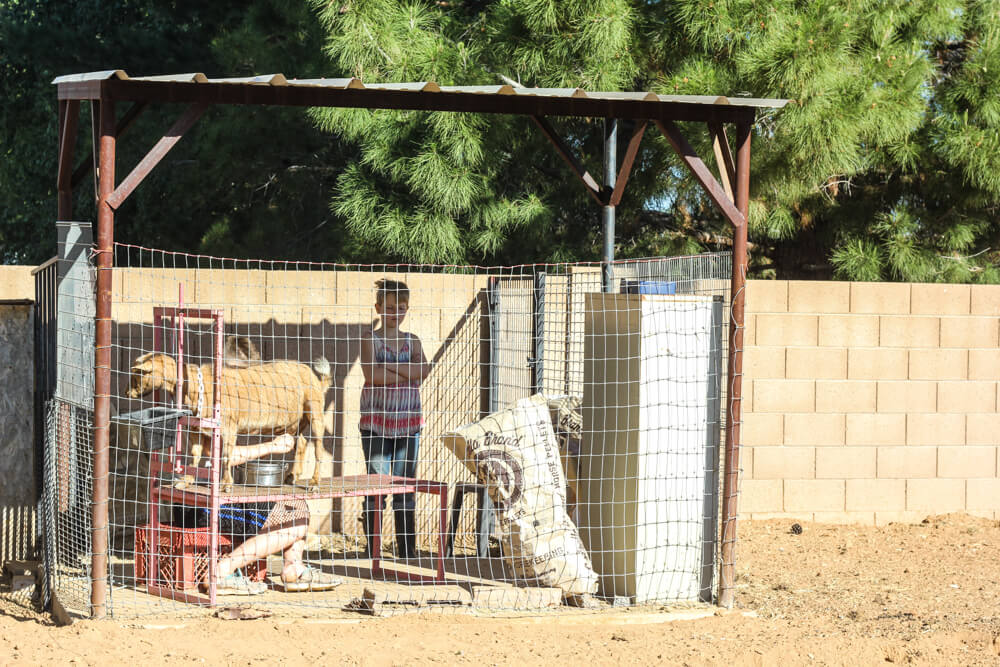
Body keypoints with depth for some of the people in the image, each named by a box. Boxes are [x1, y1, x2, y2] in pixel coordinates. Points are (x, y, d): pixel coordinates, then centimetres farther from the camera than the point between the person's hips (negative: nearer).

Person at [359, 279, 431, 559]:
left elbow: (424, 370, -8)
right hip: (376, 420, -3)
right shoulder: (370, 340, 0)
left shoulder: (413, 342, 11)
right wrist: (407, 373, -10)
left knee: (406, 488, 6)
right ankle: (373, 553, 1)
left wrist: (388, 368, -14)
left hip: (408, 422, 3)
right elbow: (372, 374, -18)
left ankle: (408, 551, 10)